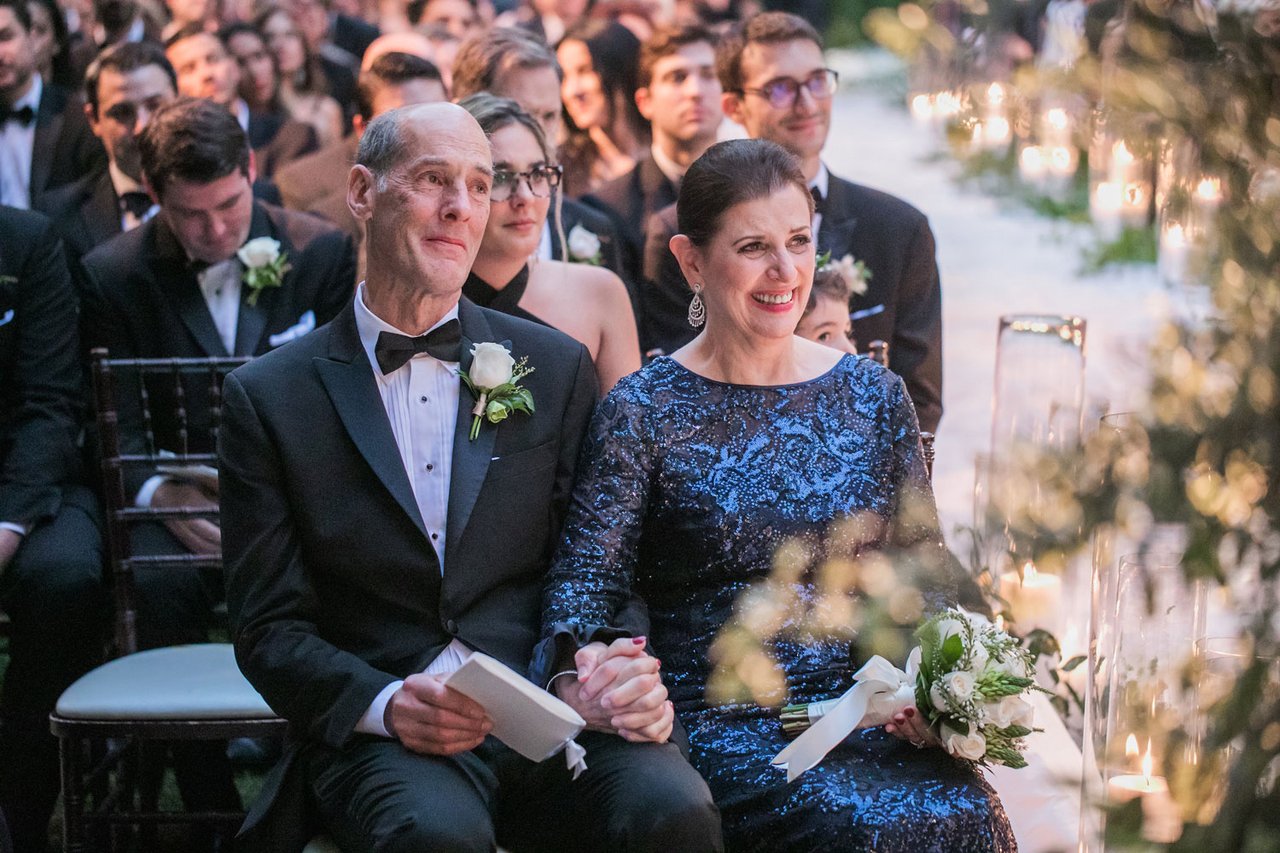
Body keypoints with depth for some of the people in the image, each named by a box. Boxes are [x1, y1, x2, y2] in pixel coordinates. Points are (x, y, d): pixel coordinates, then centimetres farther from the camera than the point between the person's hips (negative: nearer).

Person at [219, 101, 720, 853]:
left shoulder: (557, 369, 11)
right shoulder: (269, 398, 6)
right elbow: (270, 628, 3)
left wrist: (619, 673, -13)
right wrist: (385, 704, -17)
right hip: (378, 735, -2)